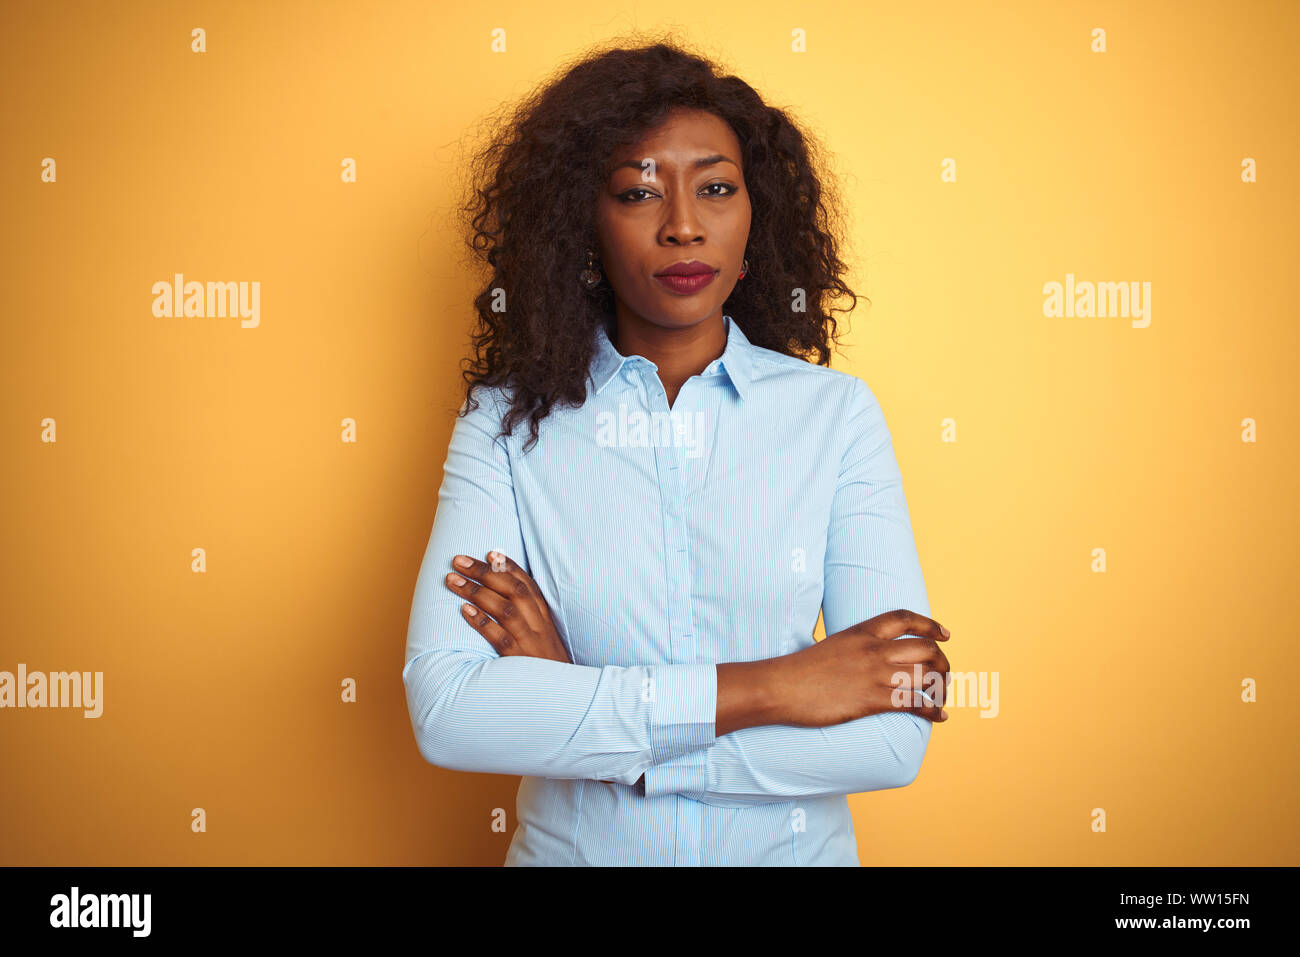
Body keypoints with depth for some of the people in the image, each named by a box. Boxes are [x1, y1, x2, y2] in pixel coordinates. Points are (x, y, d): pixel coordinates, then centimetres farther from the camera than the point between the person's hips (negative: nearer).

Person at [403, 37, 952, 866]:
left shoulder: (836, 413, -9)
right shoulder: (508, 423, -9)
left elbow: (894, 736, -17)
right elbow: (444, 712, -21)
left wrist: (577, 716, -20)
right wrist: (767, 689, -24)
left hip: (794, 844, 0)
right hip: (572, 843, 0)